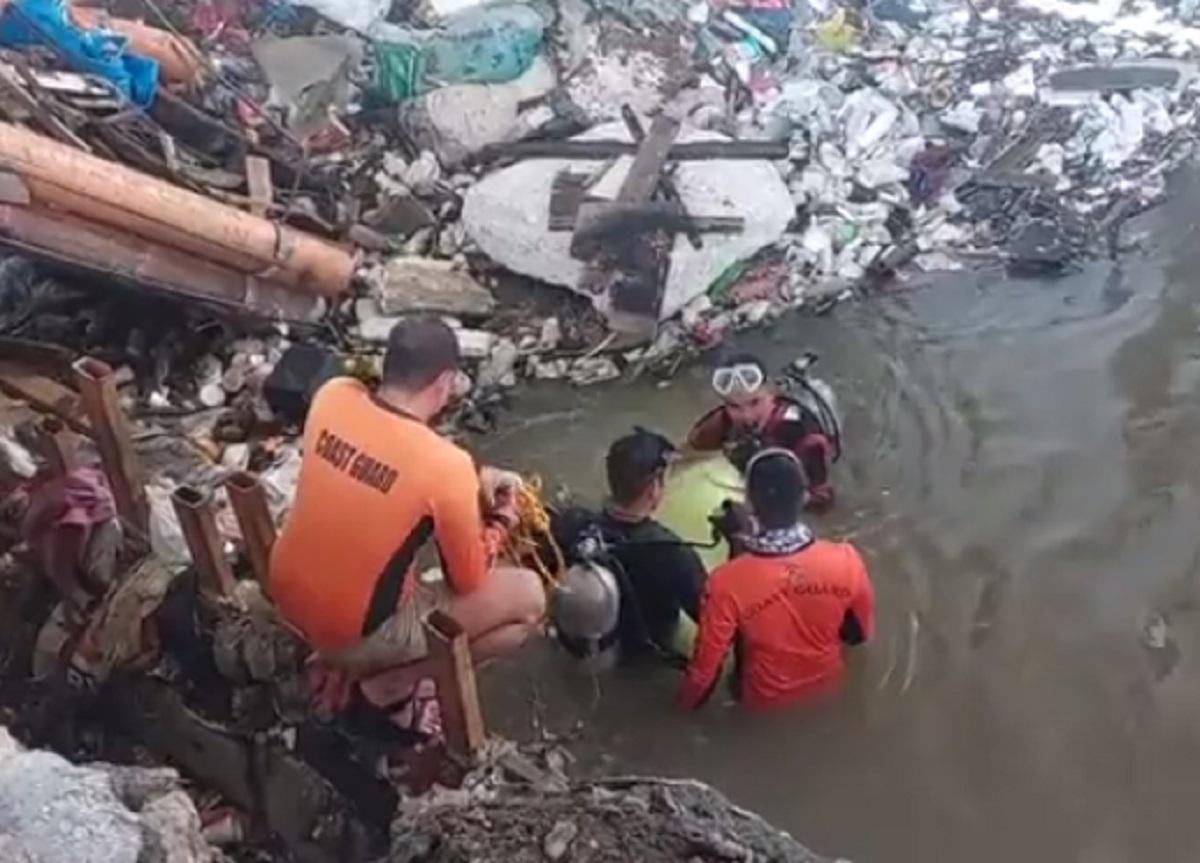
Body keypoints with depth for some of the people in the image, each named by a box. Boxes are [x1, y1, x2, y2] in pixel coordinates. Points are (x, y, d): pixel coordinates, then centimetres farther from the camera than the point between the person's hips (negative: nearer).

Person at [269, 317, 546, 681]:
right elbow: (468, 580, -11)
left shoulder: (332, 395, -11)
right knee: (529, 596, 2)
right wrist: (500, 522, 6)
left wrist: (472, 480, 8)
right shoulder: (445, 465, -27)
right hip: (357, 635, -6)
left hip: (286, 593, 7)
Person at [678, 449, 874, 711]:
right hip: (827, 686, 2)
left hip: (764, 701, -2)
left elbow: (705, 666, -22)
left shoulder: (727, 582, -35)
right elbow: (861, 633, -8)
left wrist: (686, 702, -1)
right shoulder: (846, 561, -27)